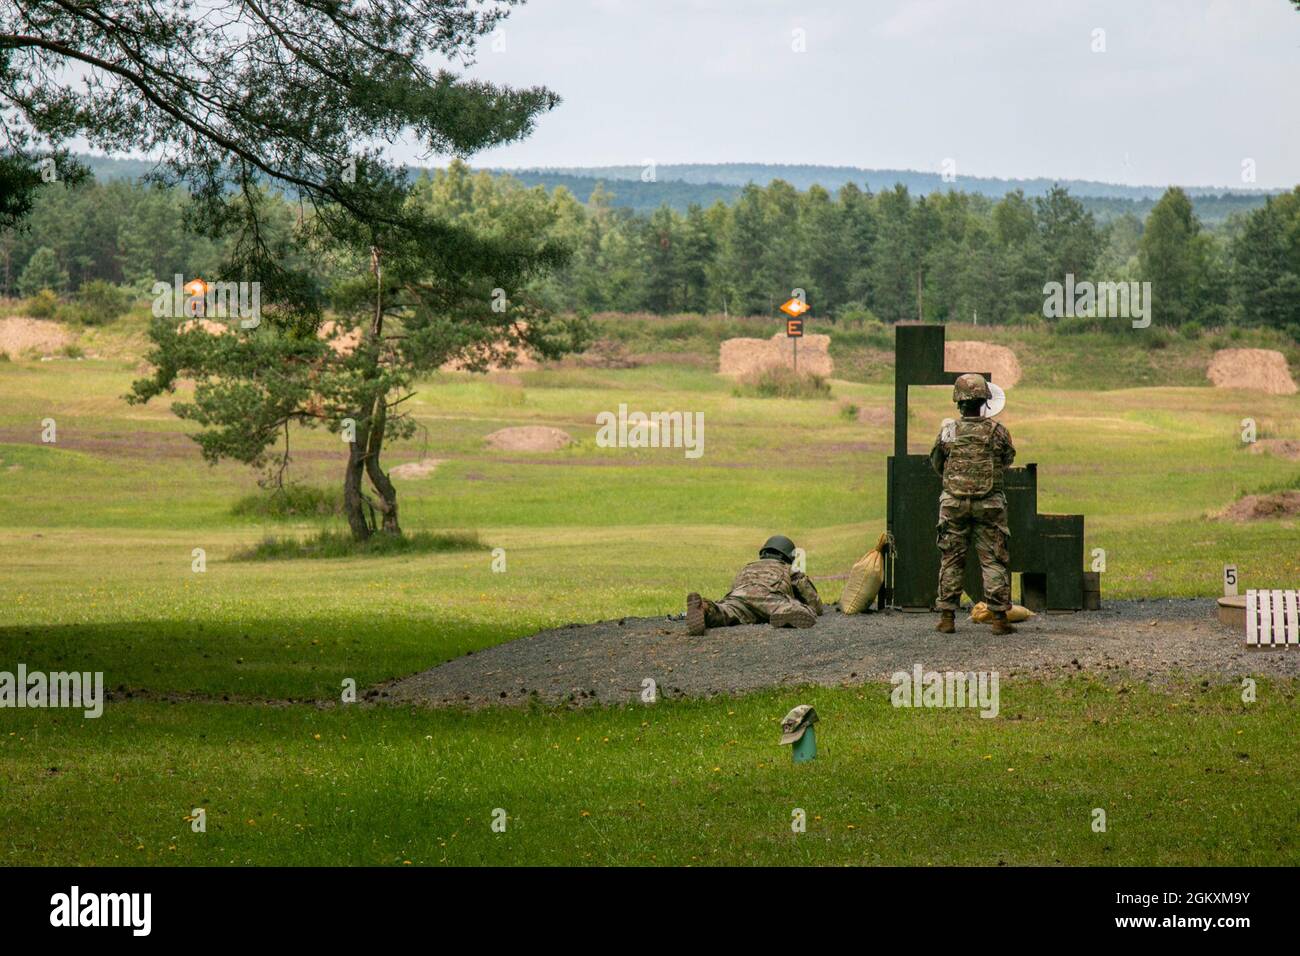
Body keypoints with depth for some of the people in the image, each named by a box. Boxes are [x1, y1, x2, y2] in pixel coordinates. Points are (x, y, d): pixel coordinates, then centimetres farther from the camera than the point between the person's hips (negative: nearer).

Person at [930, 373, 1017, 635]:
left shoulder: (948, 431, -5)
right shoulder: (997, 431, -8)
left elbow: (936, 464, 8)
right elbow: (1008, 458, 9)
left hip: (954, 504, 1)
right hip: (989, 504, -1)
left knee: (951, 560, 9)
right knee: (993, 561, 4)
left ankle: (947, 617, 8)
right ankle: (999, 617, 1)